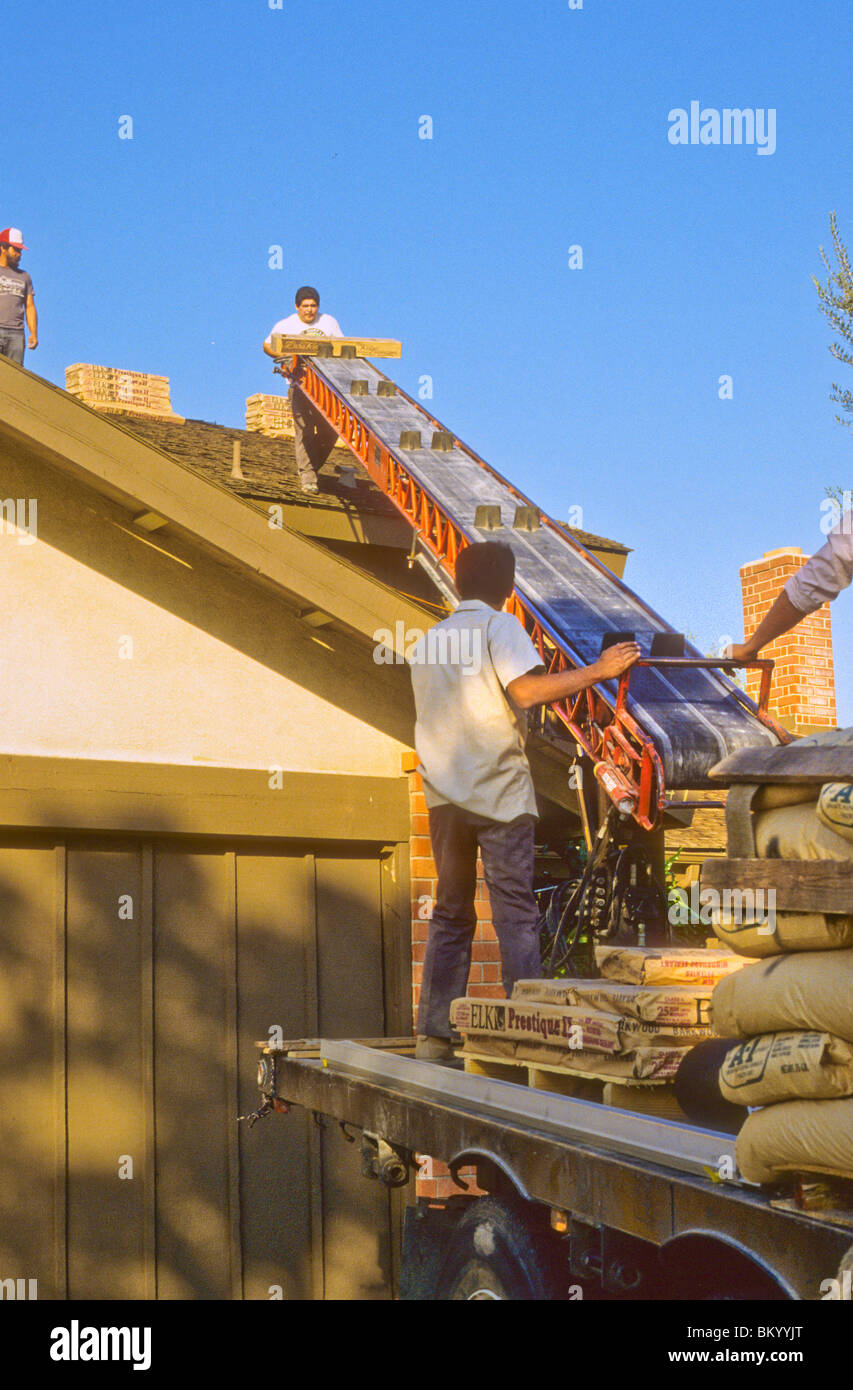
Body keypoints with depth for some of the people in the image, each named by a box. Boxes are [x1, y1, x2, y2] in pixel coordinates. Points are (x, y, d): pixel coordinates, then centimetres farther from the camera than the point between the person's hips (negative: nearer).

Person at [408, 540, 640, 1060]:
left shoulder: (427, 640, 17)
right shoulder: (500, 626, -1)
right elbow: (526, 690, -16)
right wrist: (599, 670, -12)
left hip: (444, 791, 5)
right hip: (499, 788, -5)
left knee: (451, 913, 8)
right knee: (516, 913, -4)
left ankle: (434, 1036, 5)